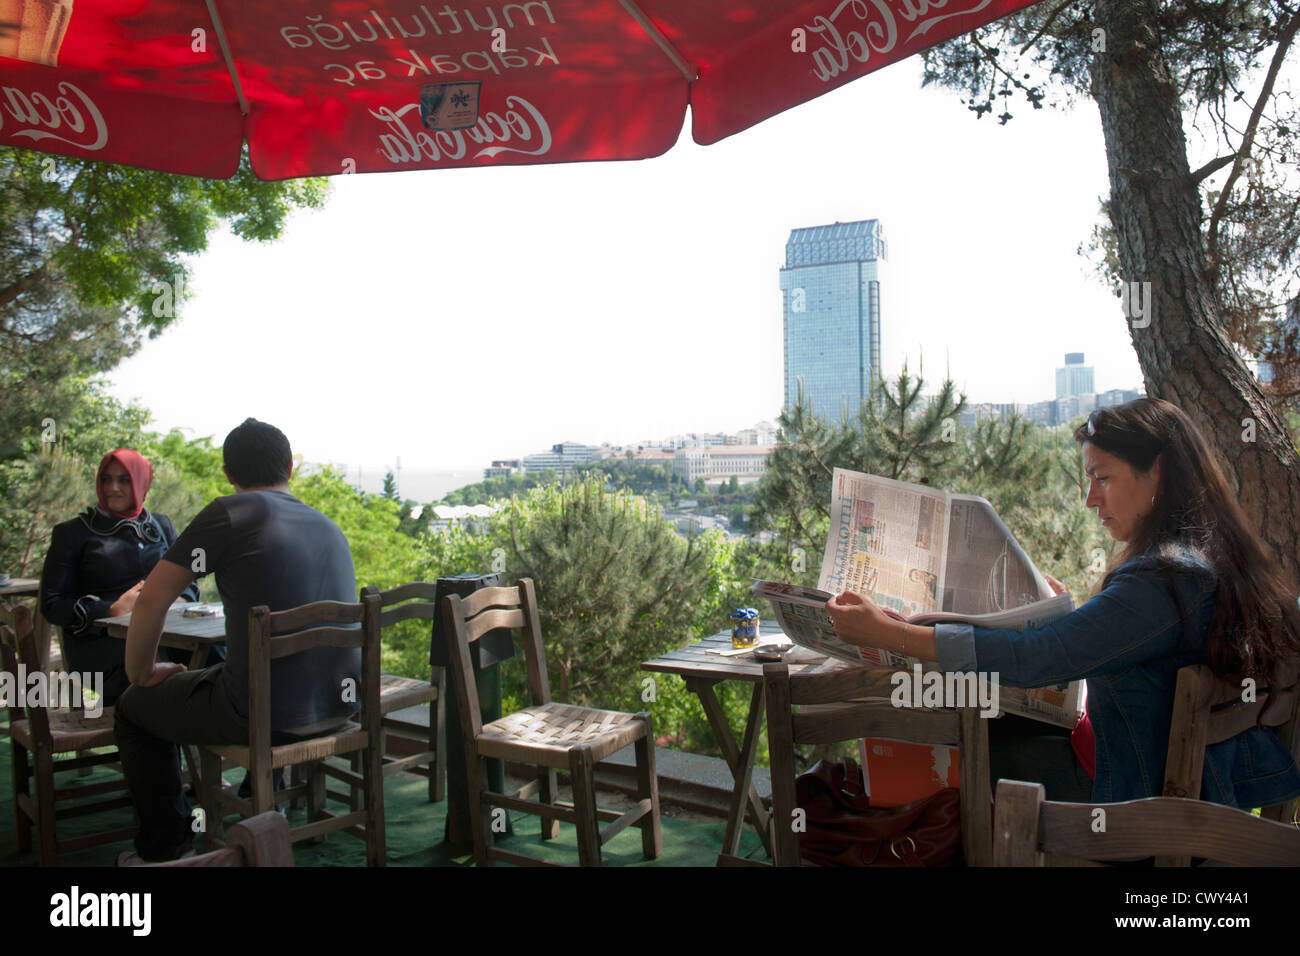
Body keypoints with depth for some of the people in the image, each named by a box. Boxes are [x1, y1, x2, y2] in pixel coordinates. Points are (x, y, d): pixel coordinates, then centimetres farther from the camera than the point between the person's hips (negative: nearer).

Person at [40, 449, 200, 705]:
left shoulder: (160, 525, 22)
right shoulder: (72, 533, 11)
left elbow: (186, 579, 22)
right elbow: (52, 605, 5)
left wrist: (180, 601, -3)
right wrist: (112, 610, -12)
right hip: (99, 639, -3)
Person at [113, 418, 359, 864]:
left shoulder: (230, 513, -8)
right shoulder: (329, 526, 12)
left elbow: (152, 599, -7)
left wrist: (141, 672, 10)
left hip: (263, 717, -6)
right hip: (338, 708, 7)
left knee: (135, 707, 22)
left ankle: (165, 850, 31)